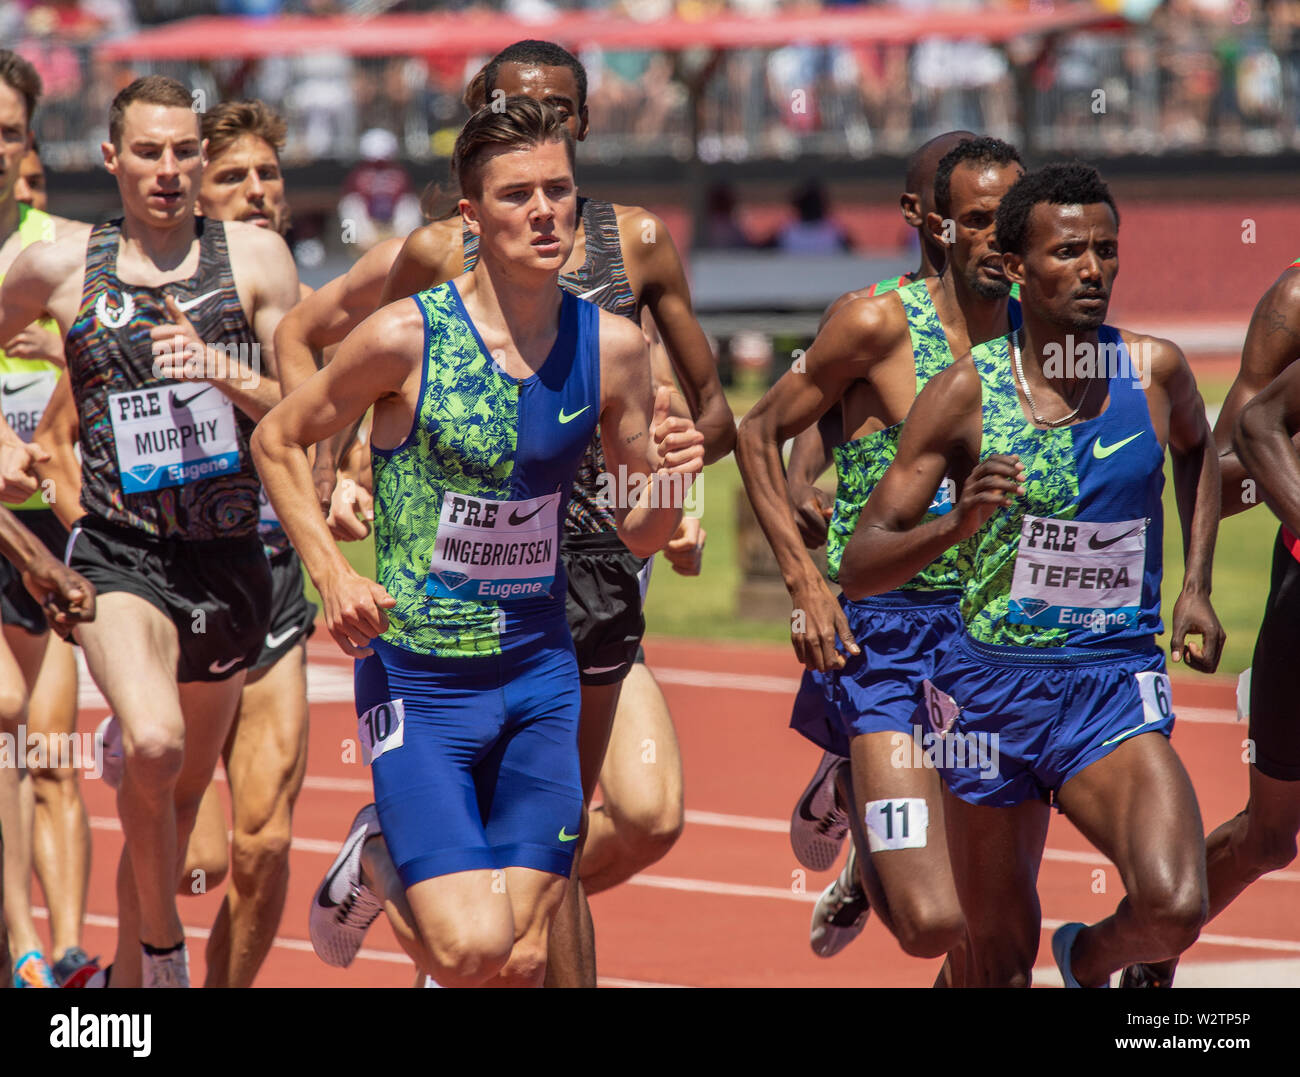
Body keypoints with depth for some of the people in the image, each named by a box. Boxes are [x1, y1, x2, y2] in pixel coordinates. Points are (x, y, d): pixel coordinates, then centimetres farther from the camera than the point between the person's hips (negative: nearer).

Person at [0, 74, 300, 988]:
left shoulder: (255, 257, 1)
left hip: (232, 563, 2)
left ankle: (130, 982, 34)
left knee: (181, 796, 14)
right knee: (152, 746, -29)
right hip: (121, 559, -2)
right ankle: (160, 941, -9)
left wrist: (223, 372, -17)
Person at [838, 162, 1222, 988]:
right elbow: (858, 568, -8)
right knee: (999, 963, 12)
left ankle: (1090, 958, 11)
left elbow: (1197, 449, 23)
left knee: (1175, 910, -24)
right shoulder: (966, 393, -8)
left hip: (1117, 685, 0)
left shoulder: (1154, 372, -3)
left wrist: (1196, 589, 14)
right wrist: (957, 525, -27)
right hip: (994, 688, 0)